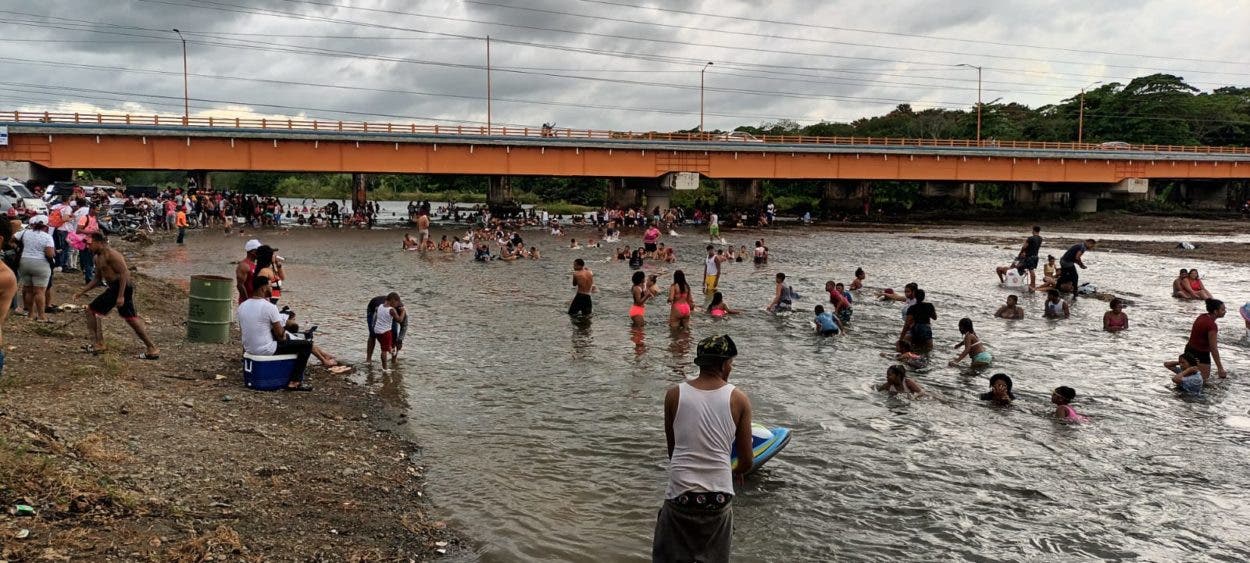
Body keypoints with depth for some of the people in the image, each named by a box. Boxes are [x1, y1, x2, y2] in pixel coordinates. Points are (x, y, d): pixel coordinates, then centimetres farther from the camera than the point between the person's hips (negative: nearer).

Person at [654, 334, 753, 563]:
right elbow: (747, 462, 0)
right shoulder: (738, 399, -4)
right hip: (719, 497, 0)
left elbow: (671, 449, 8)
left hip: (680, 493, 0)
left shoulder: (674, 395, -2)